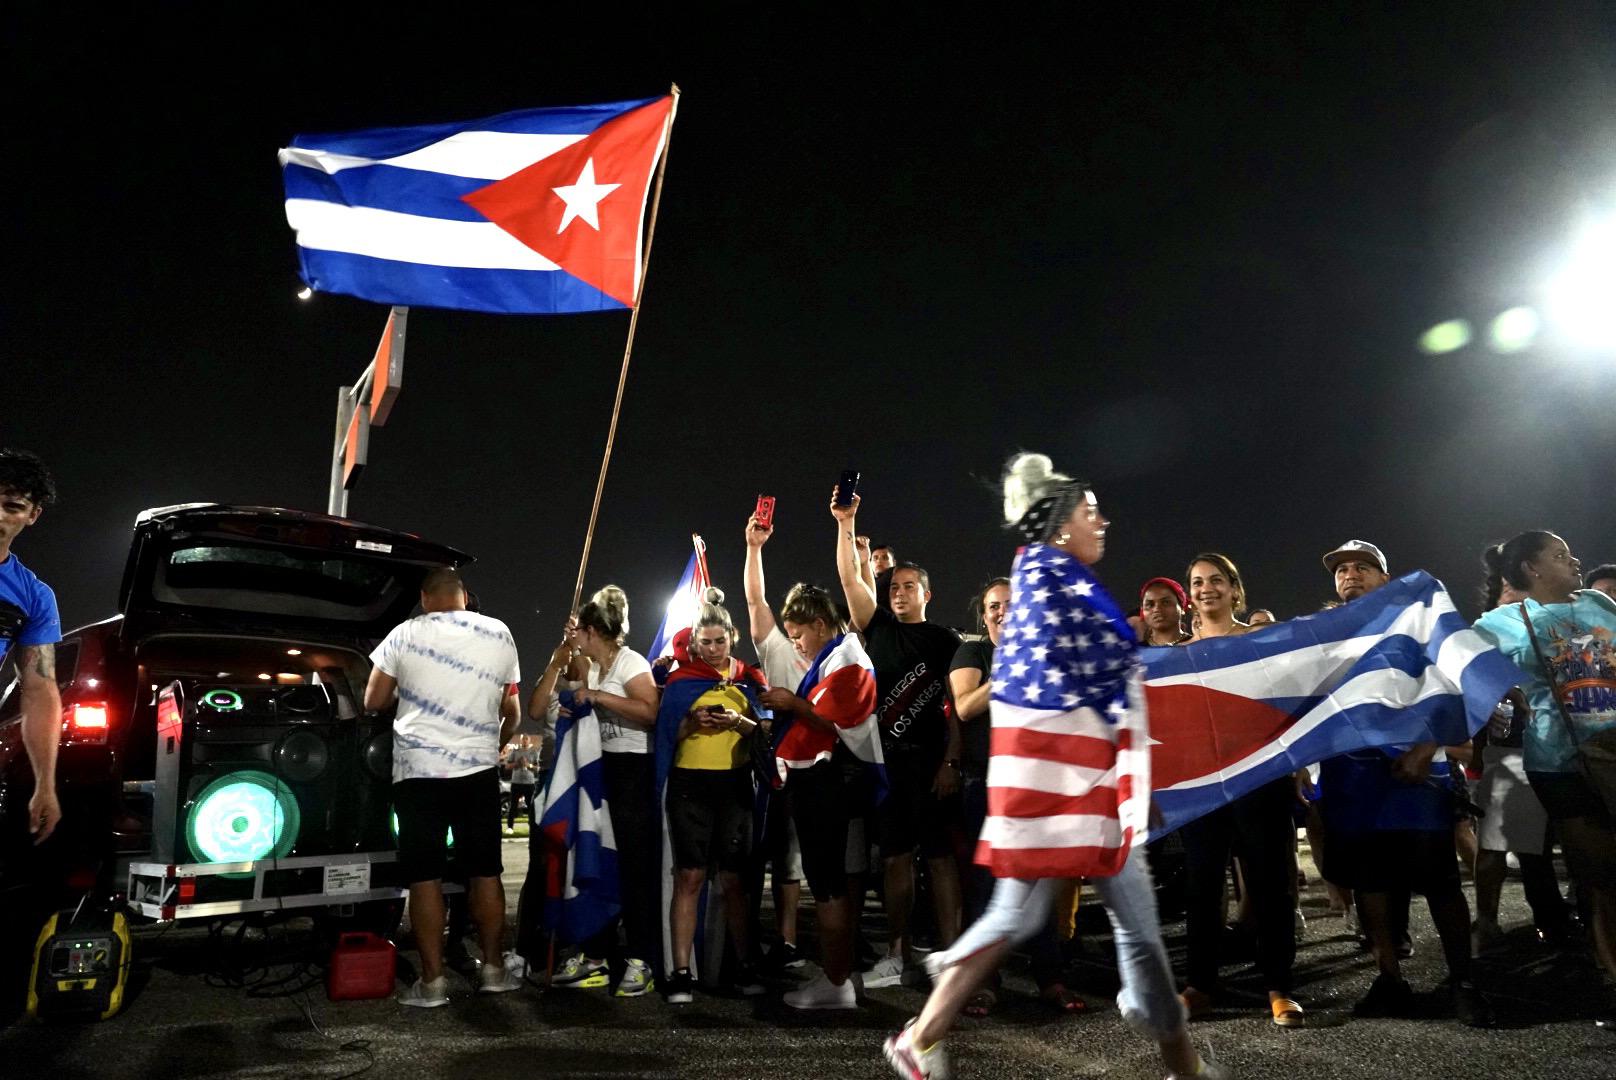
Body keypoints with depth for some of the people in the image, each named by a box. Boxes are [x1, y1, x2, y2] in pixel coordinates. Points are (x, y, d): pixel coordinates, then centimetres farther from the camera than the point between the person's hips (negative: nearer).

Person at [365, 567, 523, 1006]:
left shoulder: (405, 634, -1)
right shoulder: (500, 635, 5)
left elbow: (373, 702, 6)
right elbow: (511, 711, 11)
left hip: (419, 771, -2)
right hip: (479, 771, 2)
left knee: (425, 877, 4)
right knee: (485, 872, 11)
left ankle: (432, 982, 7)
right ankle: (493, 970, 18)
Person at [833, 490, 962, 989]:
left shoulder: (946, 640, 5)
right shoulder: (880, 629, 12)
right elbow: (849, 579, 3)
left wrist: (951, 762, -10)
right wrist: (846, 524, -5)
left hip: (931, 762, -3)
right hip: (884, 760, 3)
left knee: (940, 855, -1)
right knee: (895, 856, 7)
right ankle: (897, 956, 14)